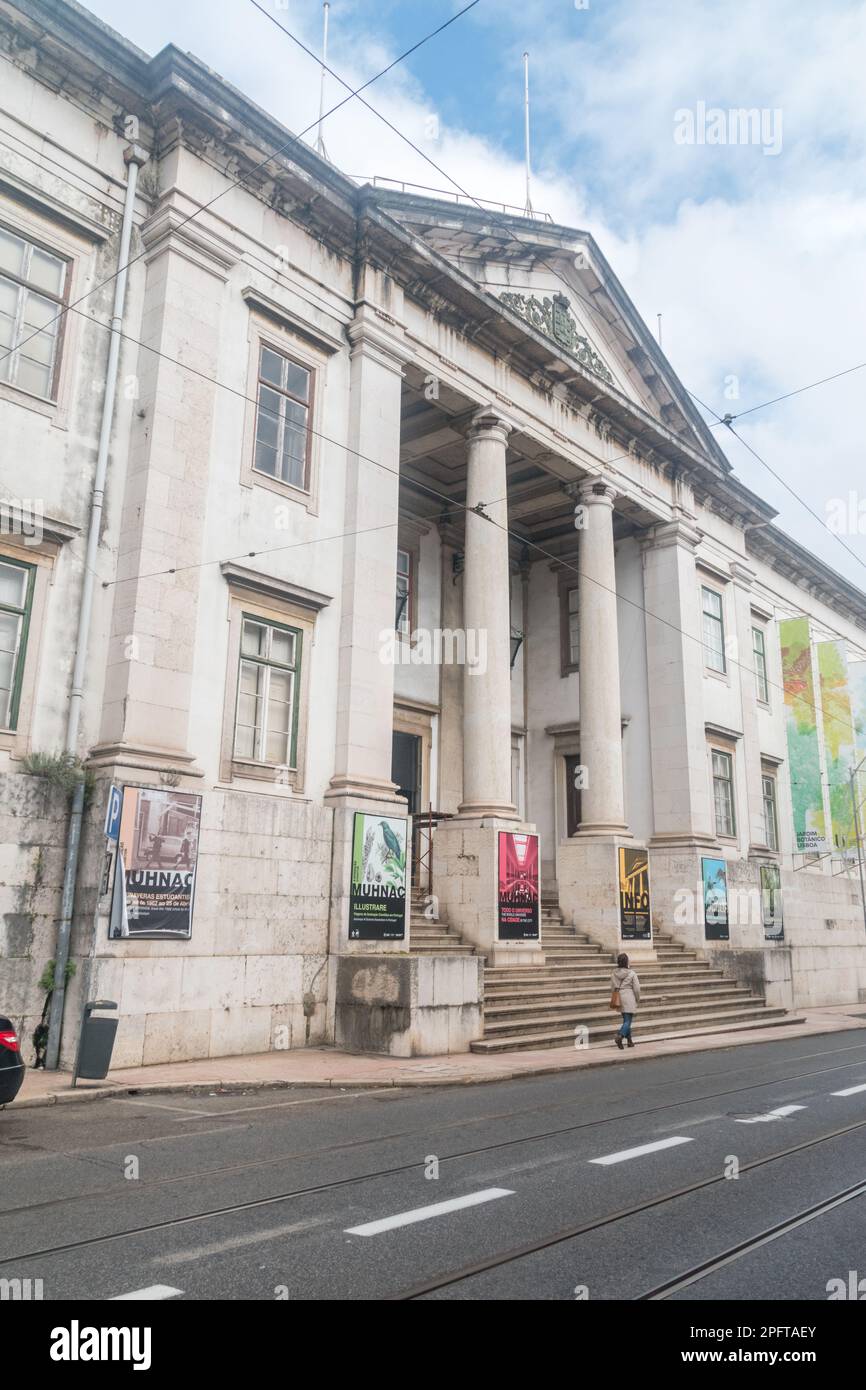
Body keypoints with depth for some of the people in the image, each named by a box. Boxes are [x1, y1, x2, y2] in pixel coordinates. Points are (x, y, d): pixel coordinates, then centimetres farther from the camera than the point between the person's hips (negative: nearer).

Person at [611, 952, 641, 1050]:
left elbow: (612, 987, 8)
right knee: (628, 1020, -4)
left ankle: (629, 1041, 21)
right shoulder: (631, 973, -11)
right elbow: (637, 988, -8)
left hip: (619, 998, 5)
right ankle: (620, 1035, -26)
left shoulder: (614, 973, 1)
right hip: (629, 998, -5)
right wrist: (638, 999, 7)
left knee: (626, 1019, 17)